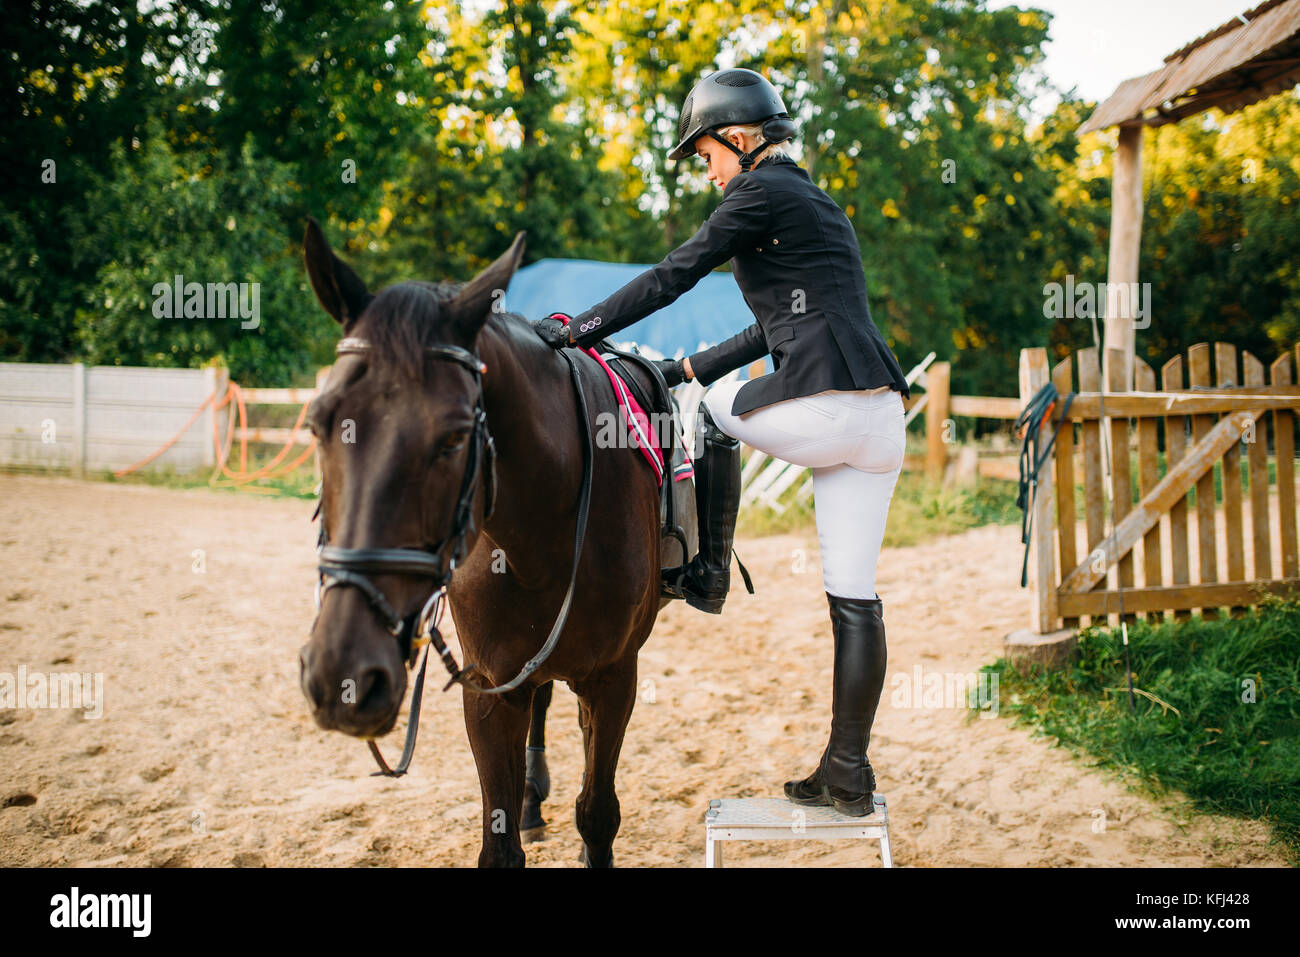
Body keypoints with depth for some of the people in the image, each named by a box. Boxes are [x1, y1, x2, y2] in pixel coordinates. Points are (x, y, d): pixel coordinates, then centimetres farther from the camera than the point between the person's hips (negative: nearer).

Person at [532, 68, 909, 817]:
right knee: (855, 596, 9)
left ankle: (707, 576, 25)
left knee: (714, 413, 21)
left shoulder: (760, 194, 0)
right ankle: (848, 774, 12)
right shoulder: (821, 207, 27)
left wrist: (579, 330, 2)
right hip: (880, 418, 9)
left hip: (823, 410, -9)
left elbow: (672, 278, -3)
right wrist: (690, 368, 30)